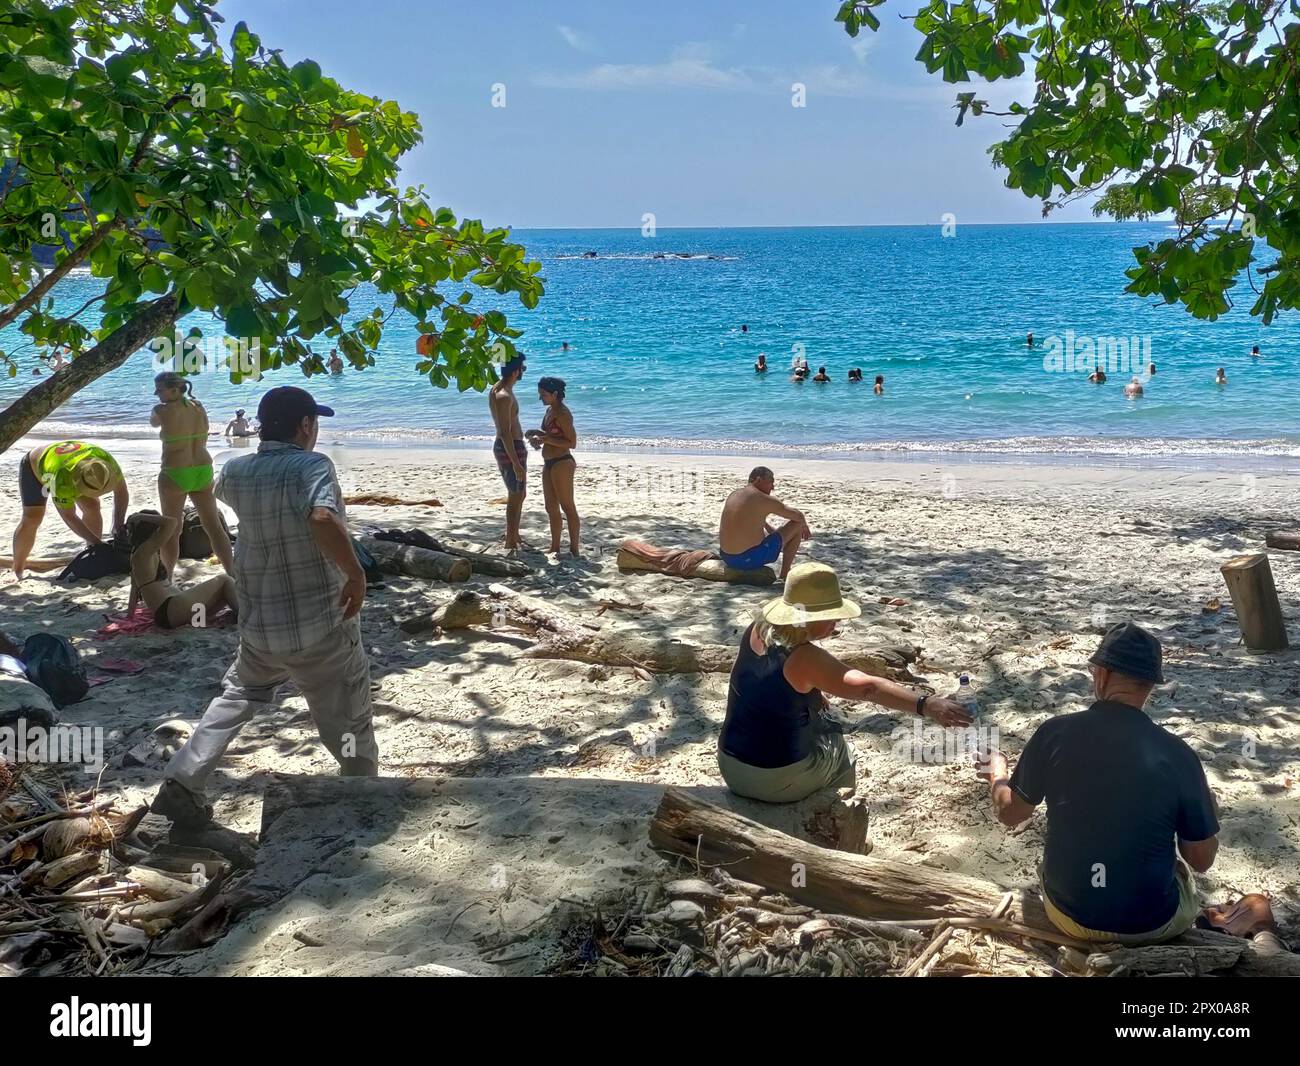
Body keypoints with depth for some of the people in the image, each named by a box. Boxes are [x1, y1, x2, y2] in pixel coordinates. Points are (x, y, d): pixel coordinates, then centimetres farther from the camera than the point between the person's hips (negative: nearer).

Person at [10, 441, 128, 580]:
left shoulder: (106, 461, -35)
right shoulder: (62, 479, -46)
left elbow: (121, 491, -21)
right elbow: (69, 516, -36)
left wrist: (118, 527, -29)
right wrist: (97, 543, -38)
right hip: (35, 467, -5)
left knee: (92, 507, -9)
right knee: (32, 518, -15)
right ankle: (16, 570, -2)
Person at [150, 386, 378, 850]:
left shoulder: (236, 471, 4)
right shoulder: (312, 465, -15)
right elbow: (323, 518, -35)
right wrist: (356, 574, -25)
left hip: (259, 626, 6)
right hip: (324, 625, -5)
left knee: (235, 699, 29)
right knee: (349, 727, 11)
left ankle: (182, 785, 22)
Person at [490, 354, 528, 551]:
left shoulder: (496, 389, 9)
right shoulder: (504, 397, -23)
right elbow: (505, 433, -26)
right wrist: (516, 463, -26)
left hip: (505, 445, 10)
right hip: (511, 448, -10)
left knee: (519, 494, 21)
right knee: (516, 497, -2)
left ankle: (515, 537, 32)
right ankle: (510, 543, 4)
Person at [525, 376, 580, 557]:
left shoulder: (563, 414, -16)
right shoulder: (549, 411, 12)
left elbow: (572, 443, -19)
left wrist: (545, 439, -22)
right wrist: (538, 434, 5)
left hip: (562, 463, -10)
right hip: (549, 464, 10)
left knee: (567, 507, -3)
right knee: (551, 508, 14)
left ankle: (574, 550, 3)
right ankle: (555, 548, 23)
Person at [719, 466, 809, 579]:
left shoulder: (733, 495, 10)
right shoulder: (765, 500, -11)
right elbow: (798, 516, 0)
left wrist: (773, 532, 42)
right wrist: (805, 527, 22)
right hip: (751, 559, -8)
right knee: (797, 524, 6)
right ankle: (784, 574, 14)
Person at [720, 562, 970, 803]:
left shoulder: (756, 631, -4)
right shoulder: (804, 658, -26)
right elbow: (866, 687, -37)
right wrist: (926, 705, -43)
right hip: (778, 782, -6)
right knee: (838, 747, 24)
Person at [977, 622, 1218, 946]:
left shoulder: (1055, 733, -15)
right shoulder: (1177, 754, -18)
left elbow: (1010, 812, 0)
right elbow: (1202, 860, -7)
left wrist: (997, 772, 21)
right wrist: (1205, 817, 13)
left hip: (1069, 914, 1)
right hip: (1150, 924, -1)